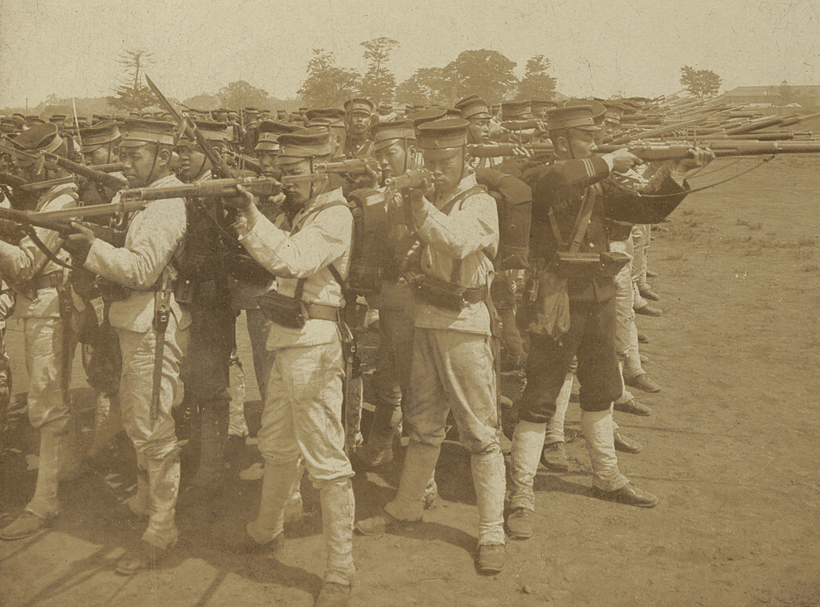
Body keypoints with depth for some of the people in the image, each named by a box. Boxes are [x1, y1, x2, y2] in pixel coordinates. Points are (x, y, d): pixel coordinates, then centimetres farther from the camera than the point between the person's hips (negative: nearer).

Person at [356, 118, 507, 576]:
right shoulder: (430, 199, 13)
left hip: (466, 326, -6)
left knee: (480, 431, -2)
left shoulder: (480, 203, -7)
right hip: (426, 321, 6)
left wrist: (417, 201, -34)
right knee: (424, 424, 17)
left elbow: (458, 242, -28)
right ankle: (407, 506, 31)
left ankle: (493, 531, 5)